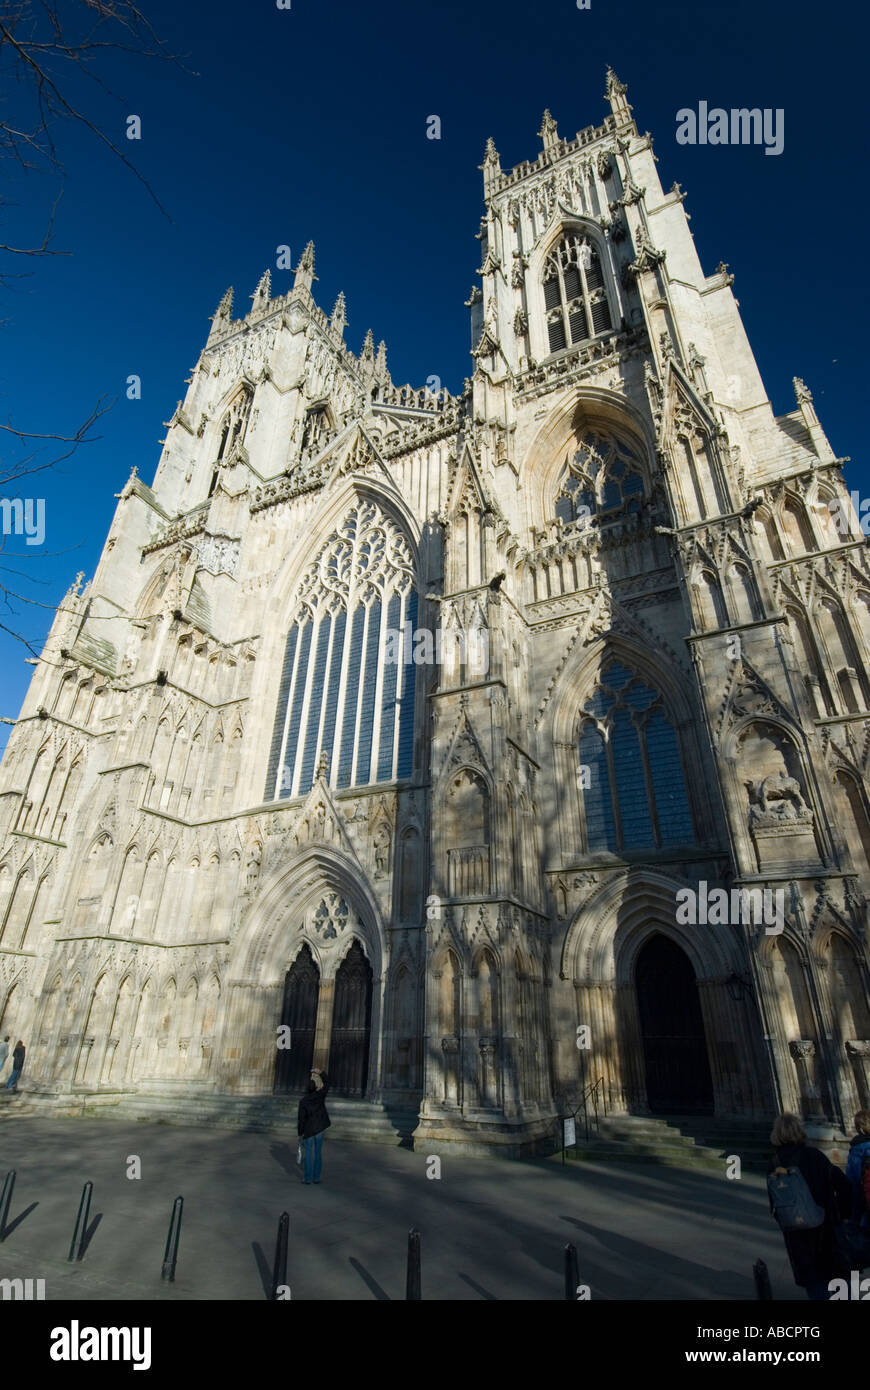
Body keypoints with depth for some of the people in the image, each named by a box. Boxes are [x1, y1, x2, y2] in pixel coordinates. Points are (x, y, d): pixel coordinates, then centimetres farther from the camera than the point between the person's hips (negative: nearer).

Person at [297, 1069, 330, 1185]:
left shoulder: (303, 1101, -12)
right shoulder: (319, 1096, -6)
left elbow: (301, 1118, -11)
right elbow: (327, 1083, 8)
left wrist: (300, 1133, -1)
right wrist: (320, 1073, 12)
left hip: (308, 1130, -2)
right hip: (319, 1129, 2)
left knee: (309, 1154, 6)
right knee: (318, 1153, 11)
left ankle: (308, 1178, 7)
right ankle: (316, 1177, 15)